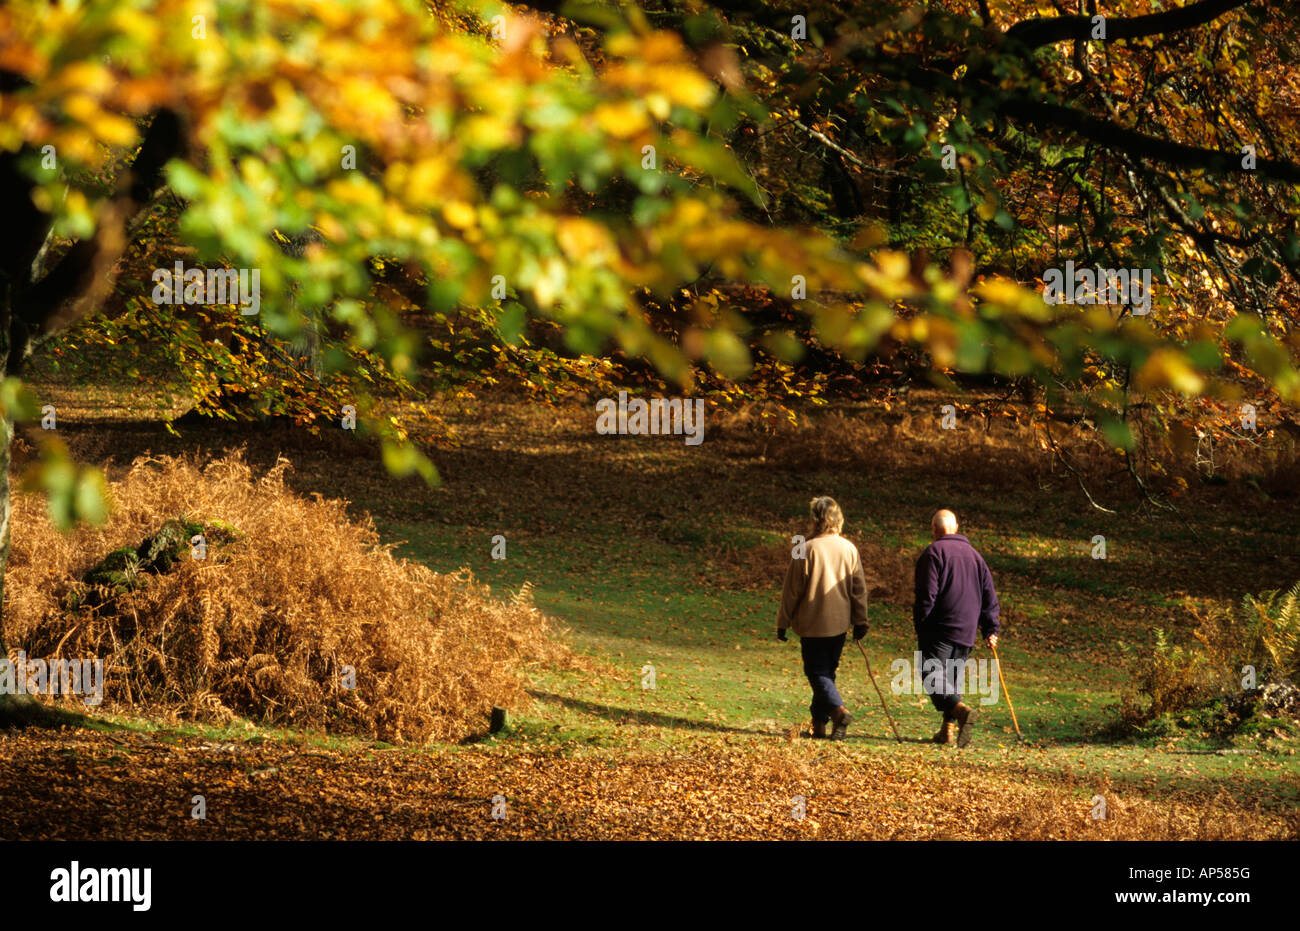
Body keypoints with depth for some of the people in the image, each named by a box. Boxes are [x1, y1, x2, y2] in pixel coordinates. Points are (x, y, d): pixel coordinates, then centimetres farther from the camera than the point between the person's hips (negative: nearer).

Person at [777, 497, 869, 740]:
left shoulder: (806, 549, -13)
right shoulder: (849, 549, -1)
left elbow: (792, 590, -7)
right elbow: (859, 589, 5)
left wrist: (783, 622, 2)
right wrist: (860, 621, 15)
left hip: (812, 624, -4)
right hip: (839, 622, 4)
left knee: (817, 673, 0)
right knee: (827, 671, 16)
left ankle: (838, 710, -22)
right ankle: (819, 722, 18)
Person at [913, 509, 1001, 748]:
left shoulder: (934, 552, -6)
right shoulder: (973, 554, 15)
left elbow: (927, 593, -13)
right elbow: (989, 595, 15)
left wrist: (920, 625, -5)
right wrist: (991, 629, 17)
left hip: (940, 629, -7)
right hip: (966, 630, 7)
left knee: (932, 675, -9)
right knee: (954, 679, 13)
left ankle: (961, 710, -30)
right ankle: (948, 729, 9)